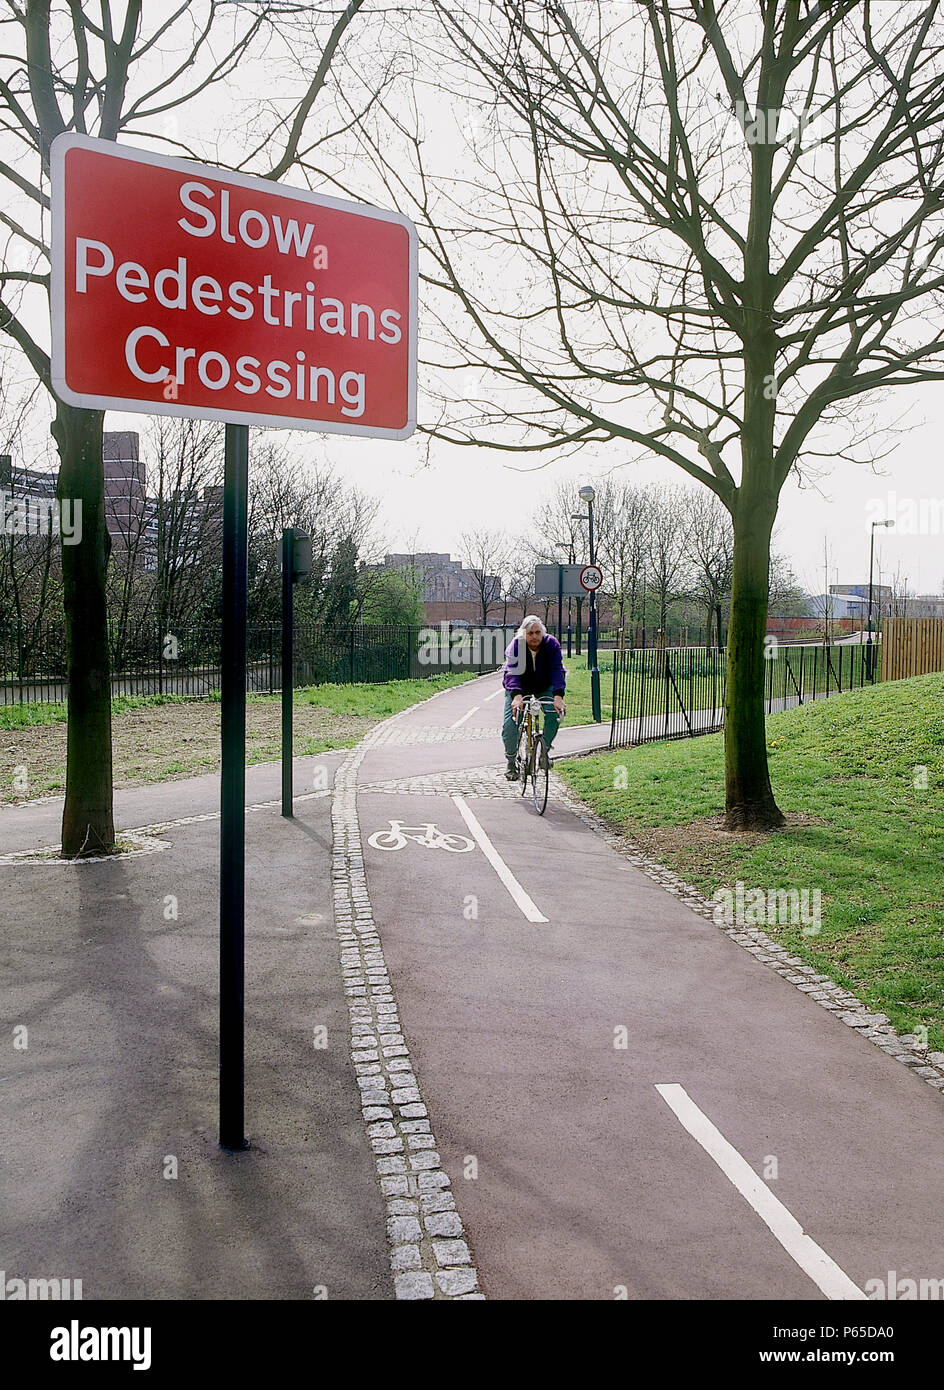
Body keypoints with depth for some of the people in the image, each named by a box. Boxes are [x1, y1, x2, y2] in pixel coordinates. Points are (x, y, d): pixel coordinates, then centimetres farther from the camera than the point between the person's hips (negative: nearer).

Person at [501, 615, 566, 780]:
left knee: (554, 715, -21)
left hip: (544, 689, 1)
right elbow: (512, 672, -37)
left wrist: (558, 696, -45)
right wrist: (516, 696, -55)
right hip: (518, 690, -1)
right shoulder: (515, 646, -24)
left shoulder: (551, 644, -20)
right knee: (510, 723, -16)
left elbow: (558, 670, -29)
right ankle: (511, 761, 5)